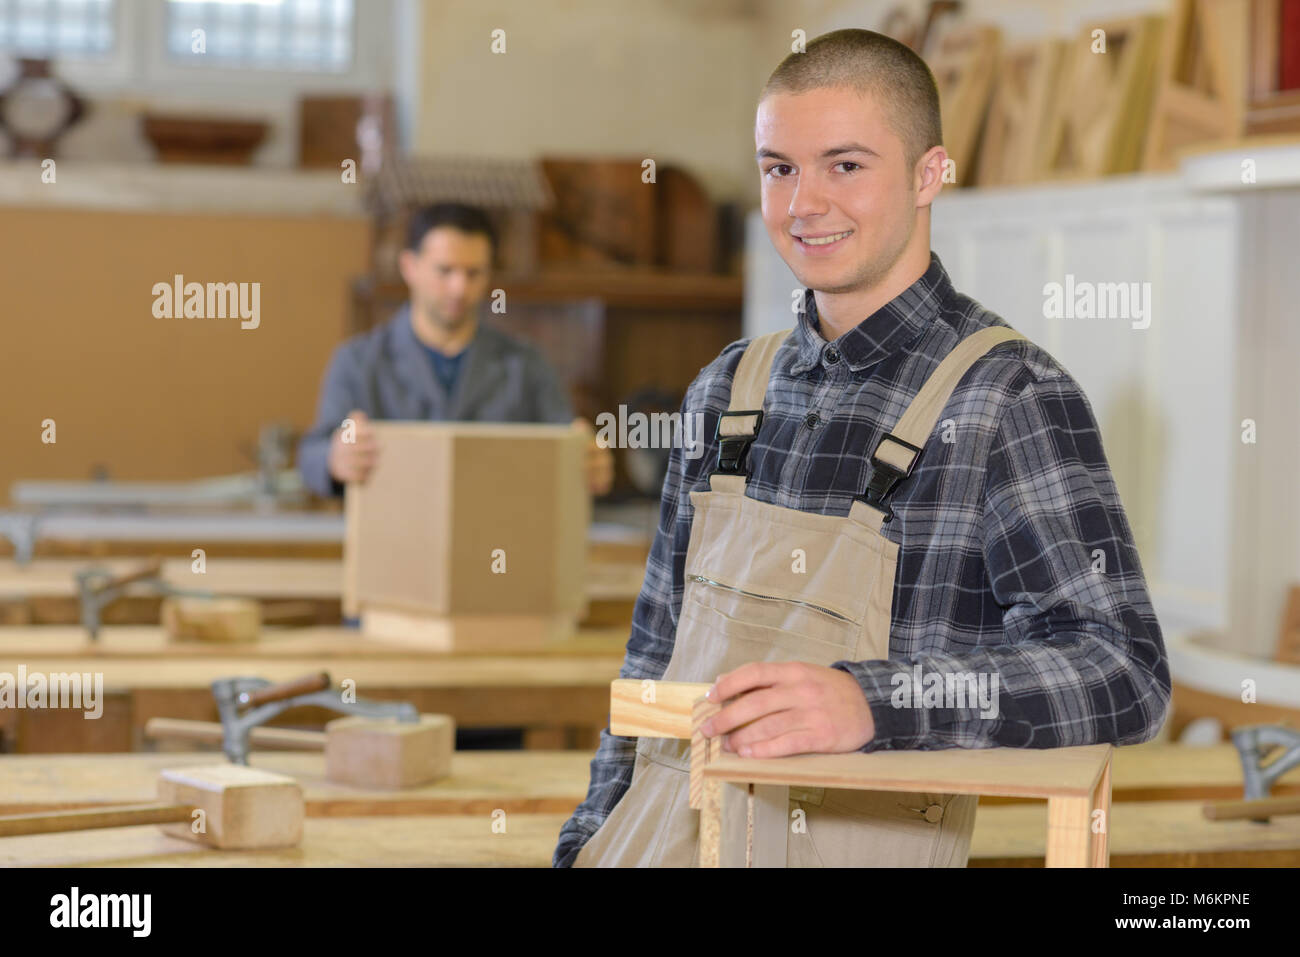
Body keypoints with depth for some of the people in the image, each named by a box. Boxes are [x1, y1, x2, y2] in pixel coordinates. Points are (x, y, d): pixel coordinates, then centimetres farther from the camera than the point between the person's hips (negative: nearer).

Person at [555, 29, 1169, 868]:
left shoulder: (1010, 397, -5)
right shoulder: (731, 389, 13)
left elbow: (1124, 673, -14)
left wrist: (869, 703, -26)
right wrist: (588, 840, 11)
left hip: (858, 841, -4)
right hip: (660, 832, 4)